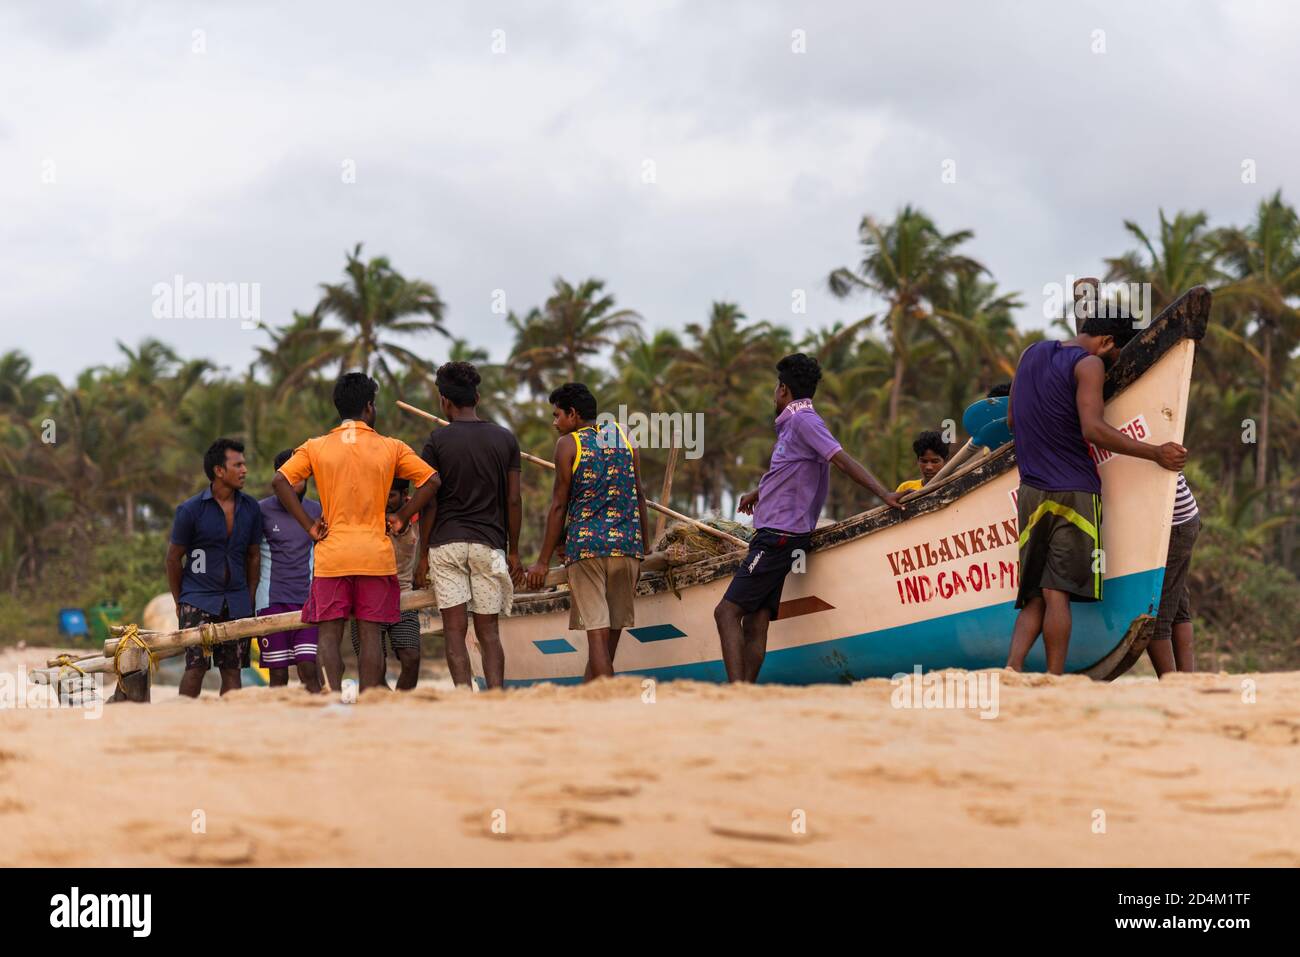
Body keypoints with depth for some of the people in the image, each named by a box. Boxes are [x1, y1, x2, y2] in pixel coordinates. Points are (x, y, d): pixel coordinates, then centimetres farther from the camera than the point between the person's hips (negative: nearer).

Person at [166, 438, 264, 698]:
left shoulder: (250, 508, 5)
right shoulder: (190, 510, -6)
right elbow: (174, 557, 2)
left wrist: (250, 599, 11)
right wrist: (179, 603, 5)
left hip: (236, 602, 4)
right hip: (199, 599, -4)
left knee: (232, 669, 2)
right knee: (196, 666, -11)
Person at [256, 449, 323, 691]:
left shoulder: (316, 511, 10)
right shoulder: (261, 510, 1)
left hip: (307, 600, 2)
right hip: (272, 601, -2)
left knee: (309, 669, -8)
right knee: (278, 675, -2)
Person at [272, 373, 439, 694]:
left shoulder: (315, 447, 5)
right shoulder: (391, 448, 4)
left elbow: (280, 481, -7)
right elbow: (431, 480, -1)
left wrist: (309, 525, -3)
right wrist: (400, 518, 5)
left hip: (331, 555, 0)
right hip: (376, 555, 0)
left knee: (329, 635, 3)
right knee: (371, 635, 2)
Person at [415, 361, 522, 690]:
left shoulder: (437, 441, -2)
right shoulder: (505, 439, 6)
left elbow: (429, 502, -3)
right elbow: (513, 500, 5)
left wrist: (423, 555, 2)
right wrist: (514, 551, 13)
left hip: (446, 542, -2)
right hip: (489, 543, 2)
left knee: (455, 629, -2)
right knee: (488, 631, 6)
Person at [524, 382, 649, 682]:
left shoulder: (568, 444, 1)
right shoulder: (624, 437, 13)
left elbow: (559, 506, -1)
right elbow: (639, 497, 12)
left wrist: (543, 561, 3)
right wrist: (644, 550, 18)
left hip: (586, 544, -4)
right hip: (627, 544, 4)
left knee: (597, 633, -7)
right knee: (612, 631, 12)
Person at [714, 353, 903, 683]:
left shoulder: (803, 421, -9)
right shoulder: (793, 423, 21)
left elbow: (843, 461, -20)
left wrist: (884, 494, -30)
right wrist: (758, 493, 56)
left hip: (780, 535, -10)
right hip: (774, 536, 10)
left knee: (727, 611, -14)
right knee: (755, 624, 5)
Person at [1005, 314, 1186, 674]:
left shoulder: (1031, 354, 17)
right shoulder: (1089, 365, -7)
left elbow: (1011, 421, 23)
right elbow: (1093, 430, -19)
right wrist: (1155, 453, -16)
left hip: (1030, 491, 6)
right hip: (1073, 492, -6)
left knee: (1035, 595, 6)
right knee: (1057, 592, -7)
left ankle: (1011, 669, -12)